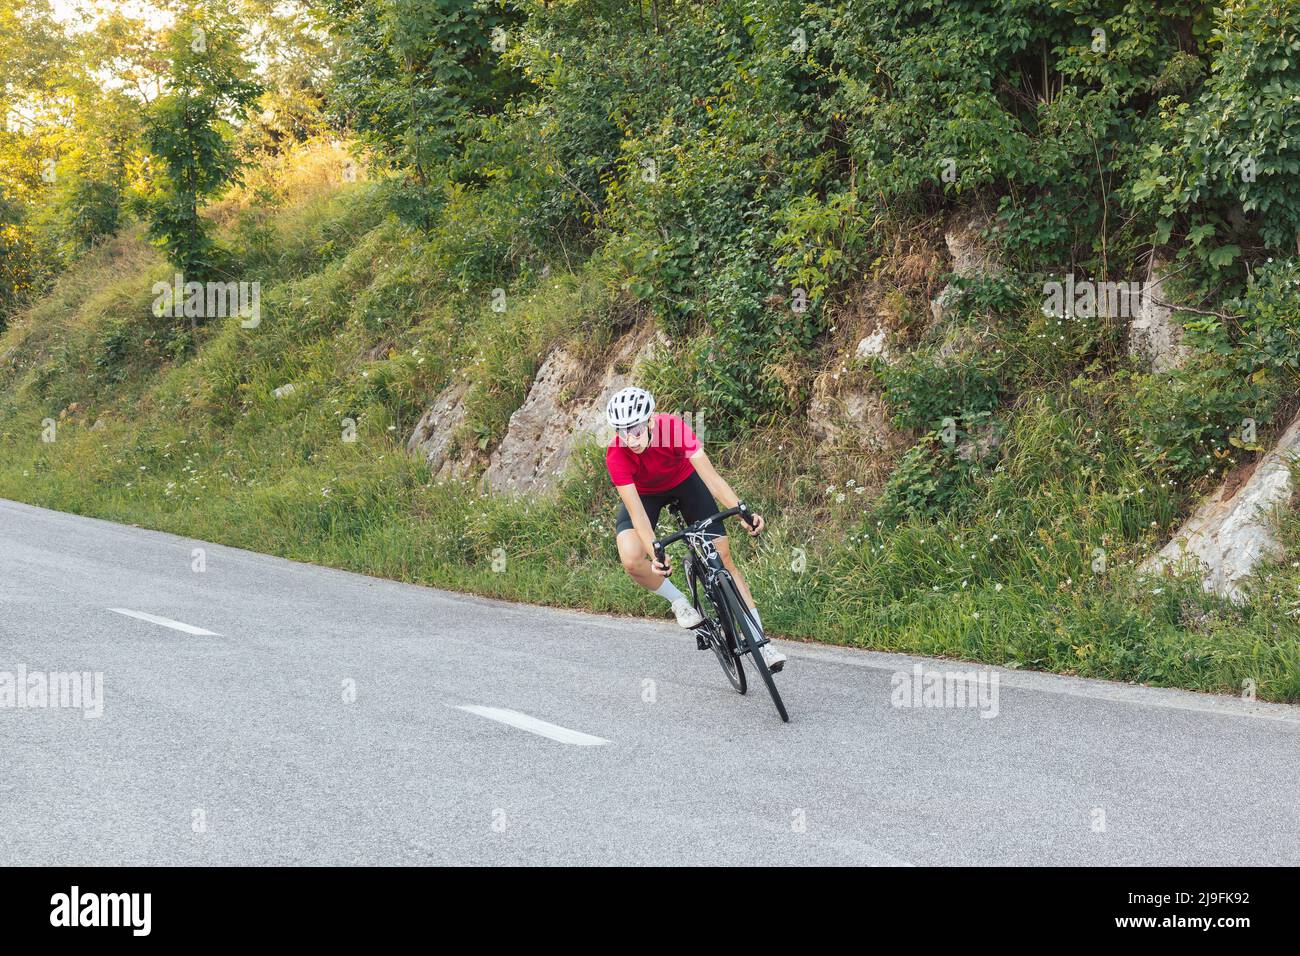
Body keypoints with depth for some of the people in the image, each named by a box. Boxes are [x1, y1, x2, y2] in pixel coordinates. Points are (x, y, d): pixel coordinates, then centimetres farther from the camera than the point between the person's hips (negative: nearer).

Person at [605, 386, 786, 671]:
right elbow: (637, 513, -36)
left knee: (723, 556, -7)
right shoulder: (616, 454, -34)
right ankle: (679, 601, 2)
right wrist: (655, 556, -50)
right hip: (643, 494, 0)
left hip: (684, 481, 1)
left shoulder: (674, 427, -35)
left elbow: (710, 475, -40)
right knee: (631, 560, -28)